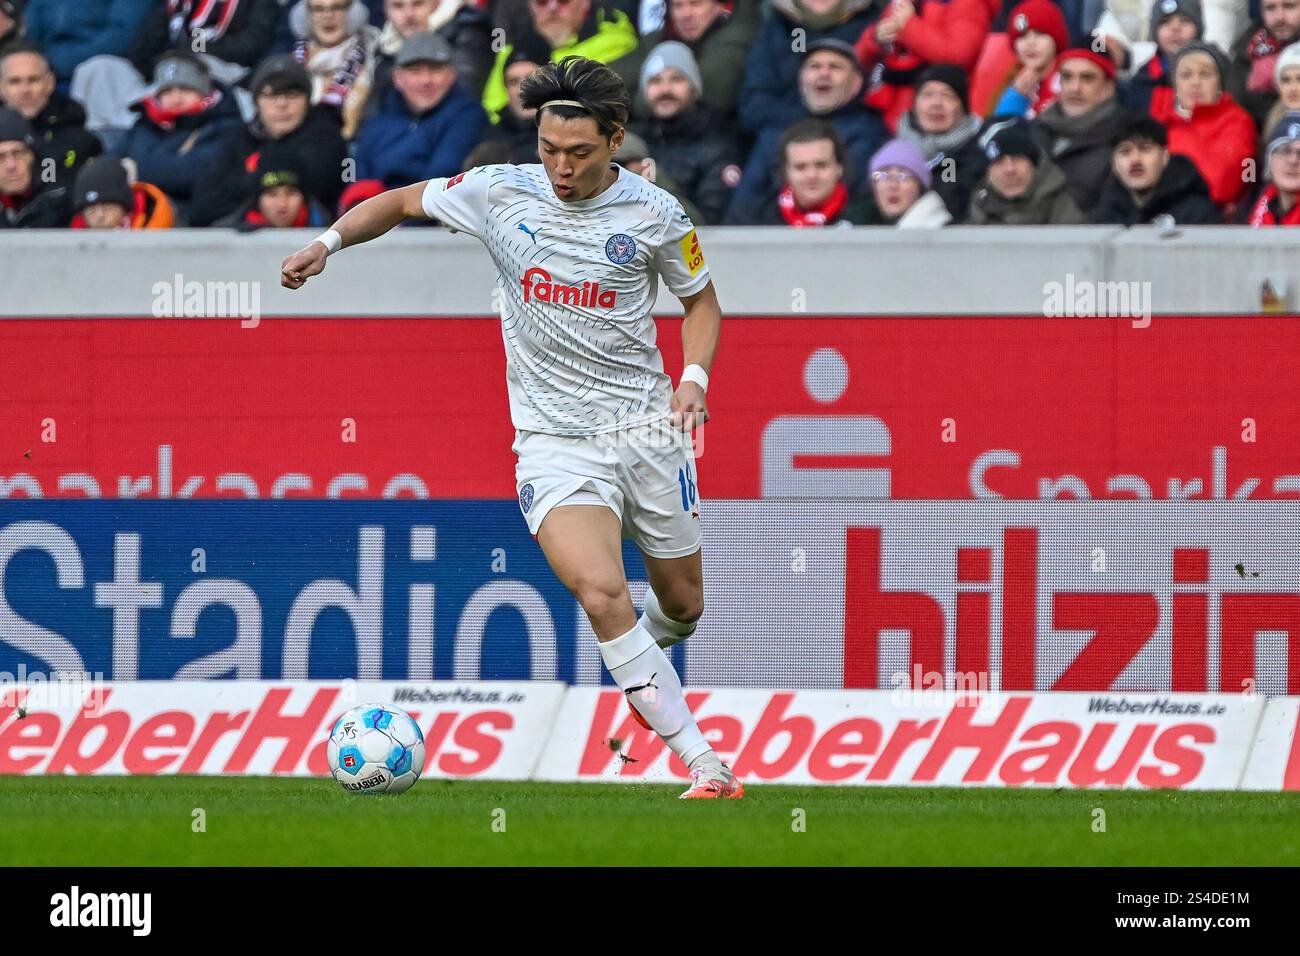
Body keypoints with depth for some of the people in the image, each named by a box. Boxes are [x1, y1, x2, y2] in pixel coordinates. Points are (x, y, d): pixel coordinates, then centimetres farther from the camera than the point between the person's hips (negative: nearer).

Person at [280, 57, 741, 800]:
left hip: (646, 429, 2)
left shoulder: (653, 213, -4)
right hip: (554, 443, -2)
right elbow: (403, 201, 13)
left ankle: (633, 664, 51)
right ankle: (703, 765, -22)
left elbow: (700, 298, 12)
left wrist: (694, 377, -5)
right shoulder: (500, 192, -4)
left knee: (684, 605, 13)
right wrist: (327, 244, -1)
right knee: (602, 593, -25)